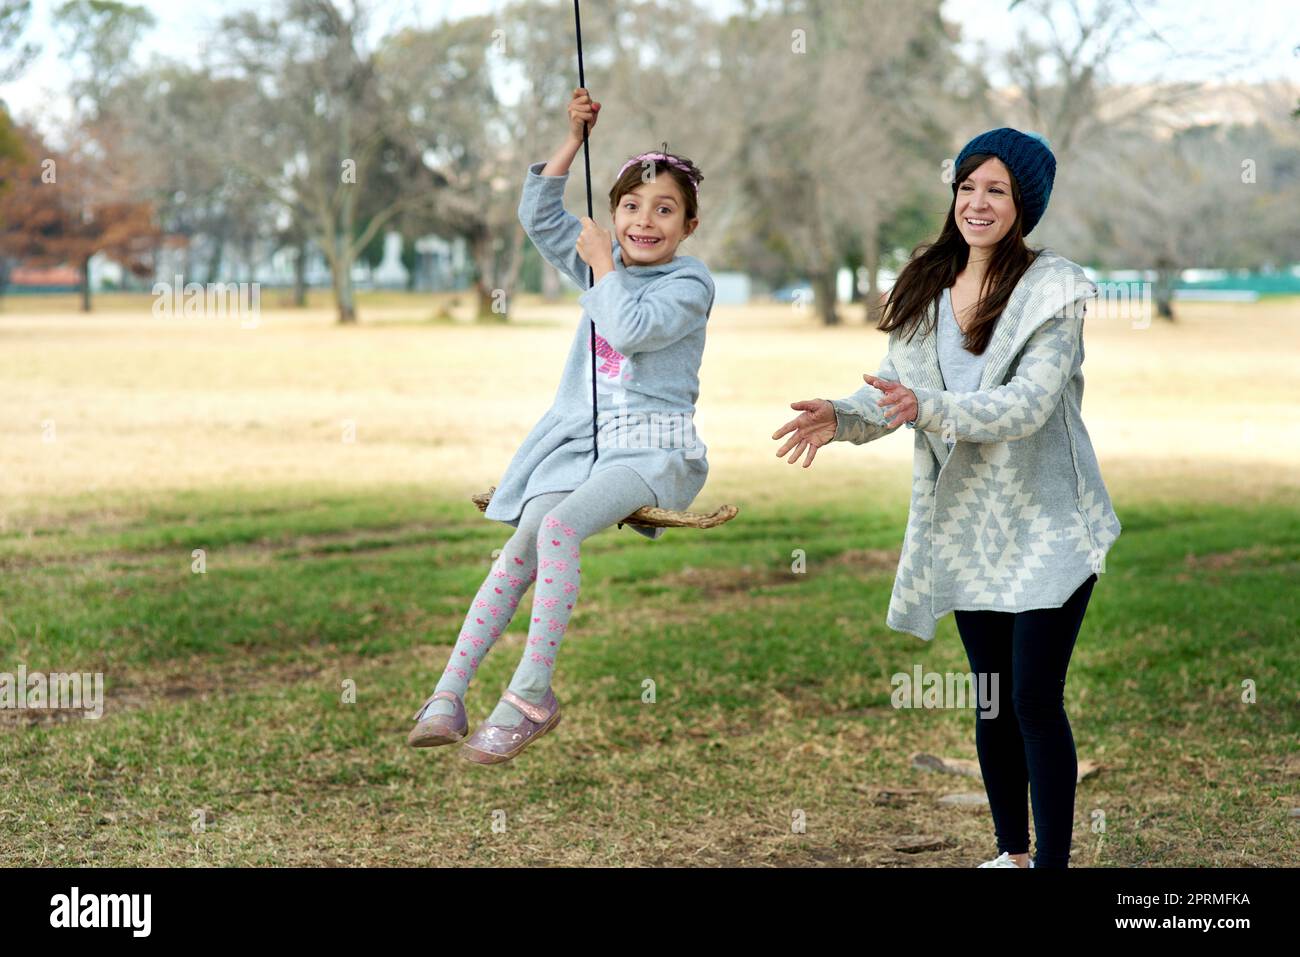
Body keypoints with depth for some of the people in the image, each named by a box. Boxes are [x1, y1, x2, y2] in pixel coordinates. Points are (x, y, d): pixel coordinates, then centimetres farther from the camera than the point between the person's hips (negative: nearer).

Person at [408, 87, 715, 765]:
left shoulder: (689, 283, -3)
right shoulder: (603, 265, 17)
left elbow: (629, 329, -18)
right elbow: (539, 216, 19)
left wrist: (603, 266, -5)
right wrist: (573, 141, 12)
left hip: (653, 448, -6)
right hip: (583, 440, 6)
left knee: (560, 524, -31)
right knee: (523, 543, -16)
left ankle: (531, 694, -28)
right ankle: (450, 693, -22)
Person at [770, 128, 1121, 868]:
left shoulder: (1053, 288, -12)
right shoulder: (927, 286, 5)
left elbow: (1028, 403, -23)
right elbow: (895, 392, 3)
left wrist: (928, 408, -36)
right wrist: (841, 418, -19)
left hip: (1047, 526, -5)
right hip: (967, 527, 6)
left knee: (1036, 700, -8)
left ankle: (1054, 862, 2)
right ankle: (1013, 854, 27)